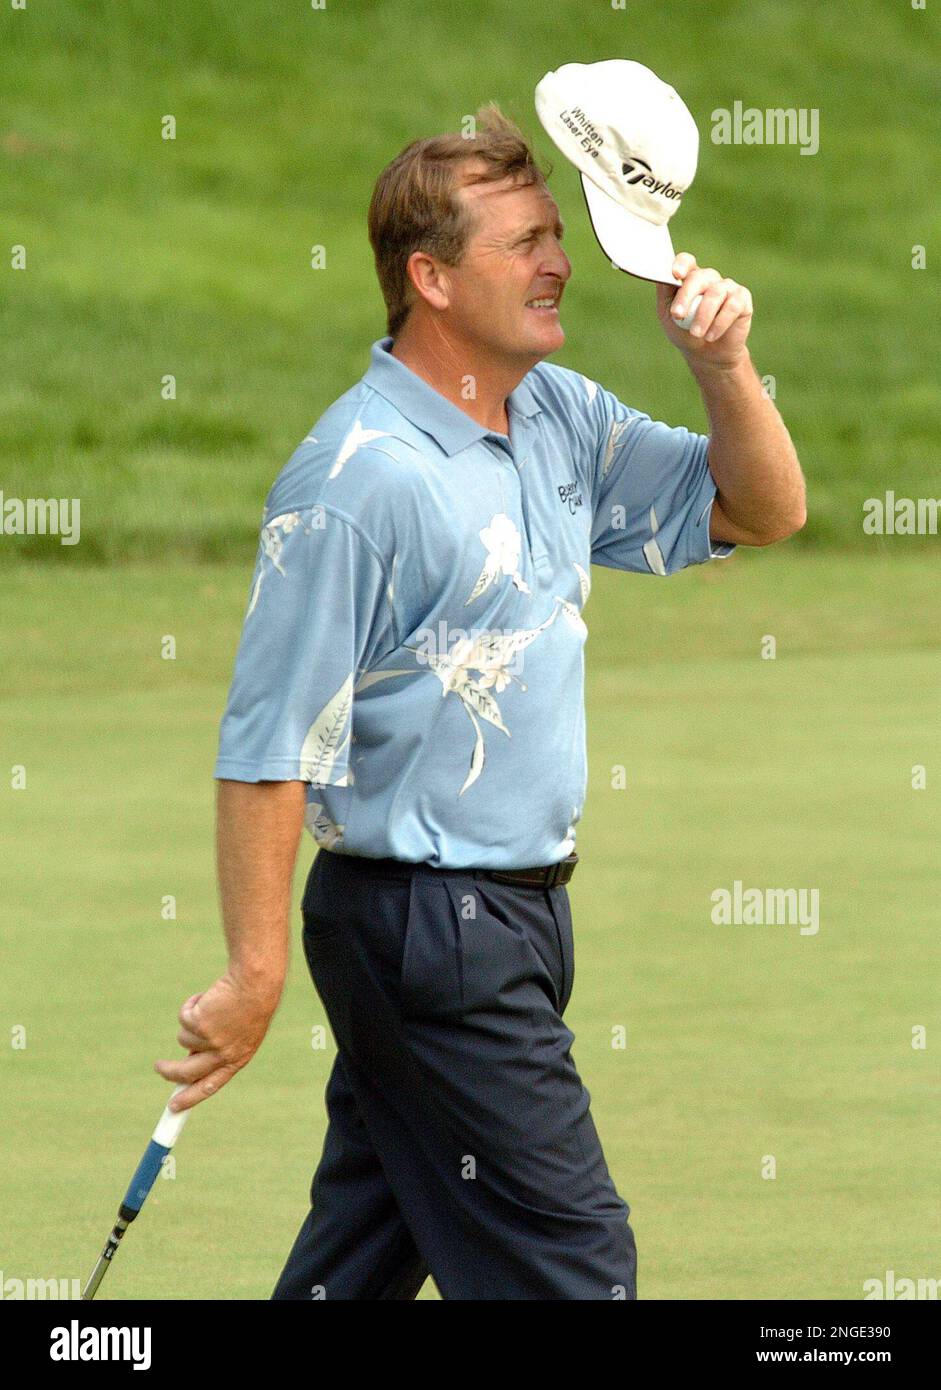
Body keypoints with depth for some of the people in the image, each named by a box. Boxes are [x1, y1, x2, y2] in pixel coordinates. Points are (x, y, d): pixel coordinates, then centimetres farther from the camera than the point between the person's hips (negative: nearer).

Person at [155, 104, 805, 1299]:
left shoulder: (559, 417, 8)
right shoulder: (357, 479, -18)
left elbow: (761, 512, 17)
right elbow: (269, 747, -19)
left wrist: (723, 365, -2)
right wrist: (255, 973, -21)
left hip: (515, 917, 8)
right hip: (424, 922, -8)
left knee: (366, 1249, 13)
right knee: (570, 1262, -6)